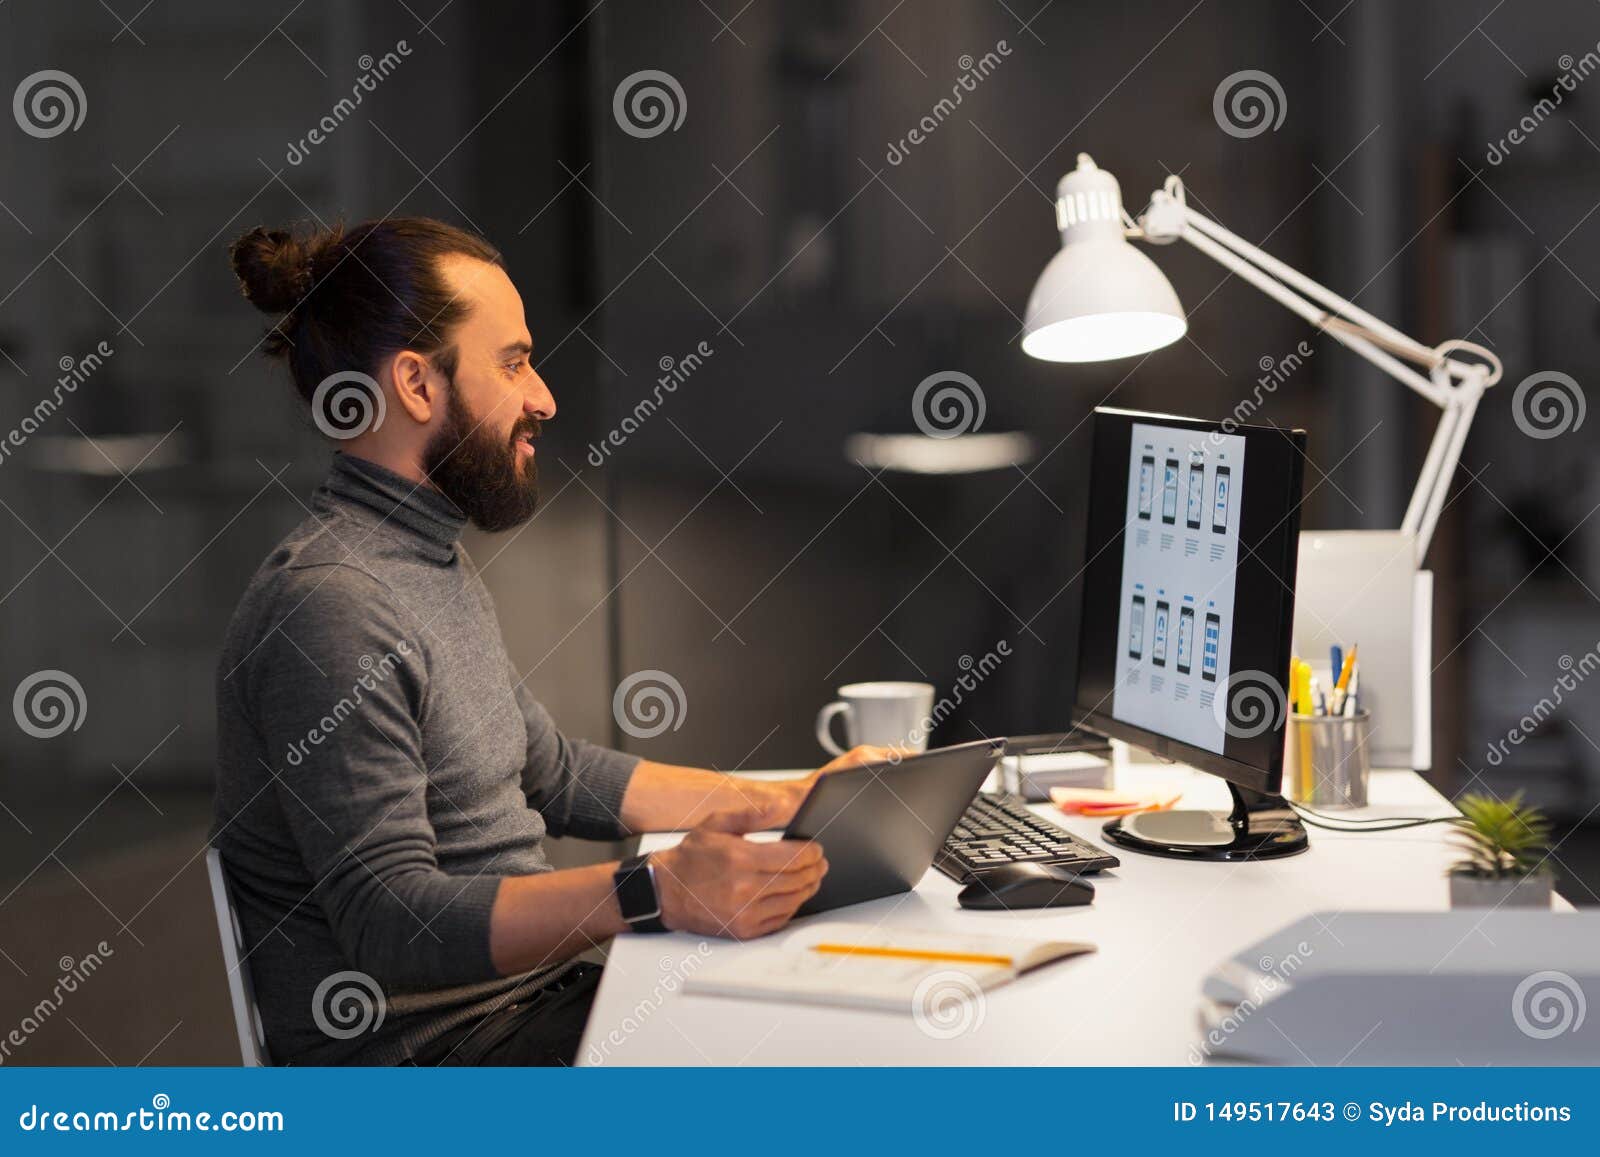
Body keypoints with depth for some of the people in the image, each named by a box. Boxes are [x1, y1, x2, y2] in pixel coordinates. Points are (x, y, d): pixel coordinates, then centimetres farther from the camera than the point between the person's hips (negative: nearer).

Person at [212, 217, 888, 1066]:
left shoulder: (436, 565, 15)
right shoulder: (327, 605, -19)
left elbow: (555, 774, 25)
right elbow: (391, 923, -27)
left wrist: (791, 802, 17)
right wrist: (658, 893, -38)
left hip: (531, 989, 10)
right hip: (422, 1049, -10)